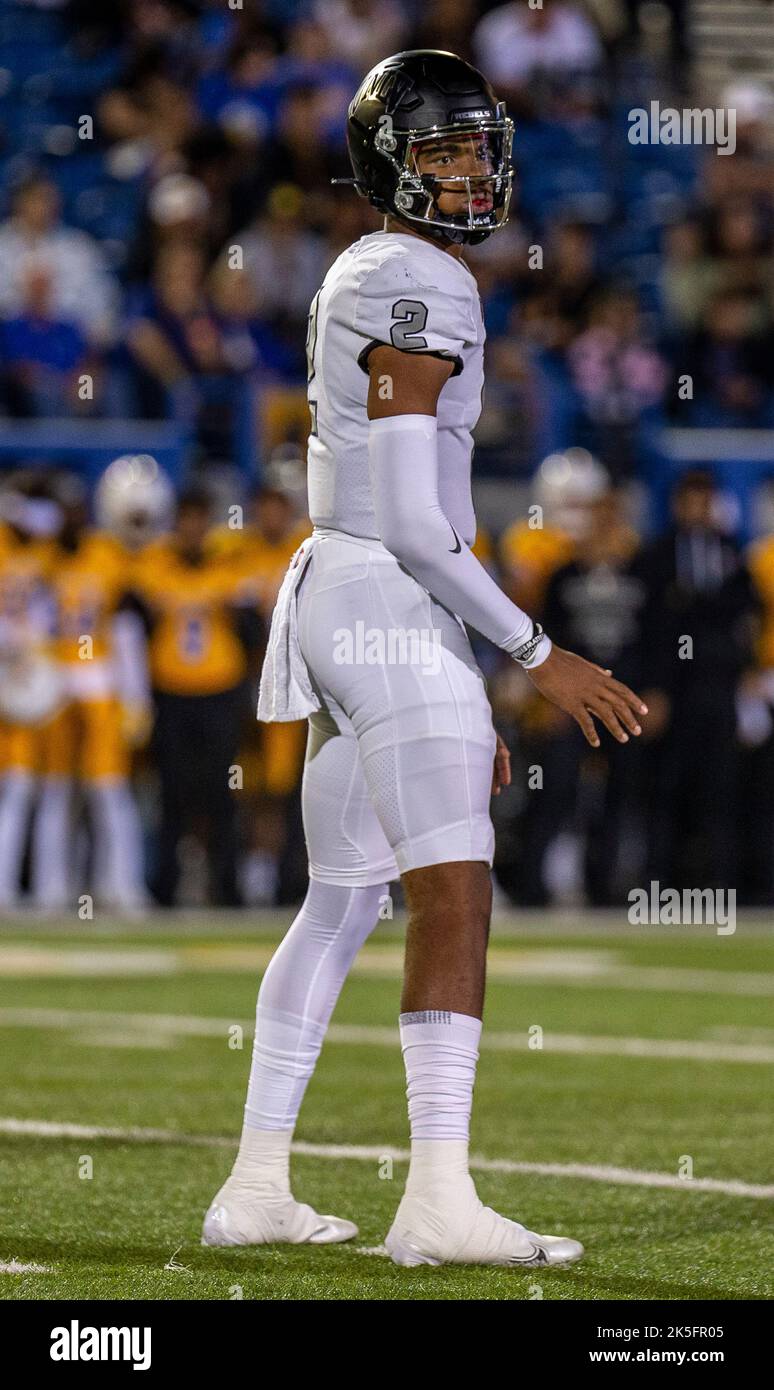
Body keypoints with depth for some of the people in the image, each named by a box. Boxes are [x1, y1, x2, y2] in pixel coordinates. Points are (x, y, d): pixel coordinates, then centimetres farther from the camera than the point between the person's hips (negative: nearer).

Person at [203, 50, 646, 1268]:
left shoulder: (361, 286, 18)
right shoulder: (417, 293, -13)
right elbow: (414, 519, -18)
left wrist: (465, 701, 22)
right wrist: (539, 656, -14)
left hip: (338, 604, 10)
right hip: (390, 611, -10)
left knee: (341, 905, 15)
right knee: (457, 896, -14)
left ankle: (256, 1187, 18)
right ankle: (440, 1200, -22)